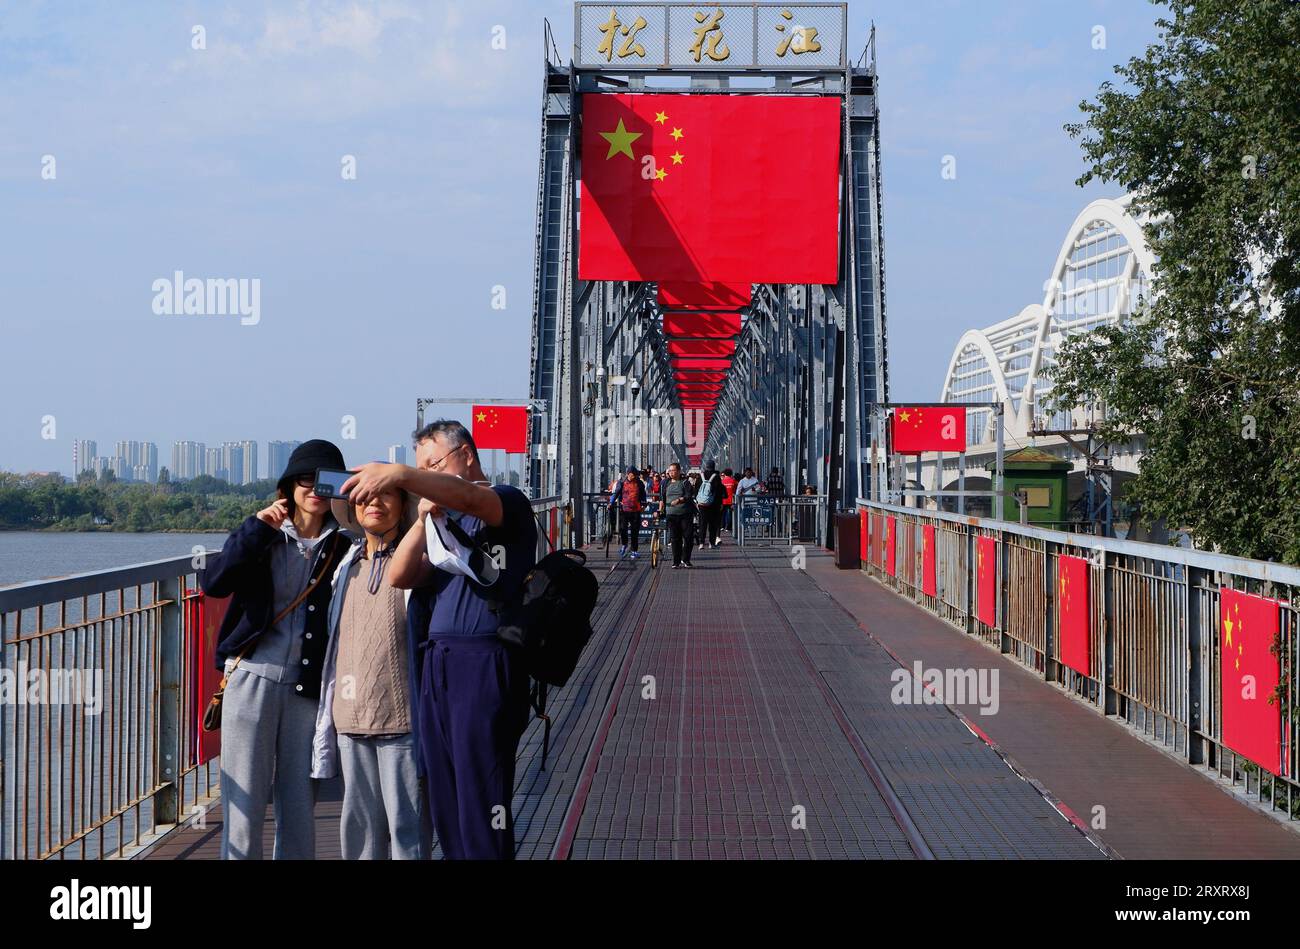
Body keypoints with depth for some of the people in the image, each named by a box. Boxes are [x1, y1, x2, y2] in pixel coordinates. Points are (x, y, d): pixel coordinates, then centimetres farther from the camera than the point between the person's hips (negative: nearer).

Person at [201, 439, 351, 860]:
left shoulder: (342, 546, 5)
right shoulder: (262, 535, 6)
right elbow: (213, 582, -10)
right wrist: (257, 529, -12)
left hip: (308, 686, 0)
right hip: (253, 678, 0)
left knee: (299, 804, 5)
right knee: (244, 800, 0)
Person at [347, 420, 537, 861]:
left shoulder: (507, 502, 1)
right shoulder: (443, 519, 22)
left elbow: (468, 498, -24)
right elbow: (401, 576, 11)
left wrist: (398, 475, -38)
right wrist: (425, 517, -1)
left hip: (485, 665, -7)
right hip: (435, 668, 7)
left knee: (481, 811, -9)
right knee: (445, 811, 7)